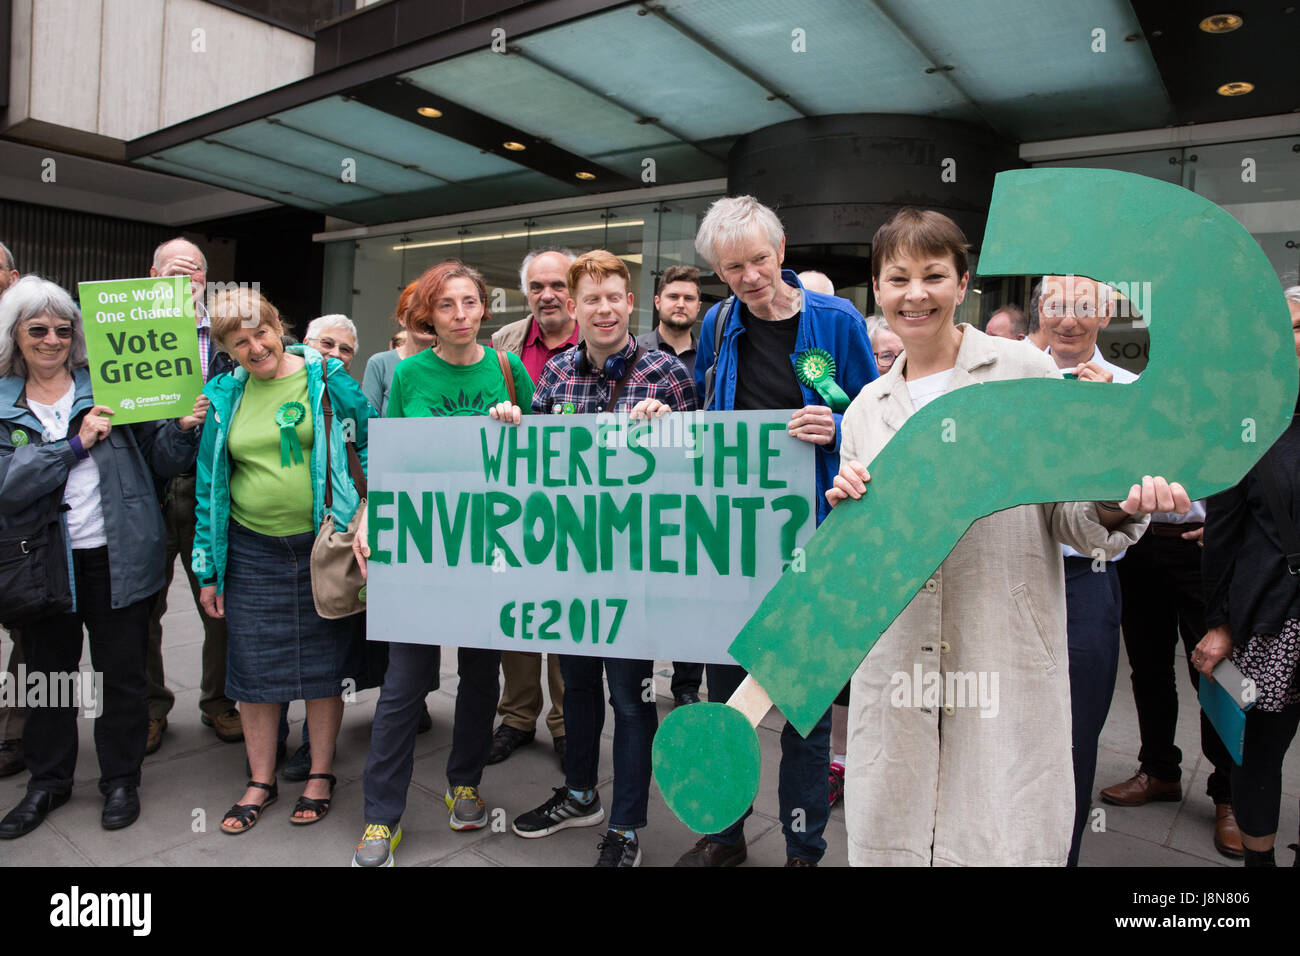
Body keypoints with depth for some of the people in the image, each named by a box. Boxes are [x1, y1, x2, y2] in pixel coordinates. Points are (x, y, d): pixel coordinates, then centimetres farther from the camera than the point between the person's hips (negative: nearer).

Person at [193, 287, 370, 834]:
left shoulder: (325, 377, -3)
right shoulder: (224, 397, 5)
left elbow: (371, 441, 0)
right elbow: (210, 485, 9)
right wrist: (208, 569, 9)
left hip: (321, 545, -2)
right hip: (252, 552, 3)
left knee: (323, 664, 7)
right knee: (254, 668, 8)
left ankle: (321, 774, 25)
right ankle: (260, 781, 26)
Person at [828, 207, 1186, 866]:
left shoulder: (1025, 372, 1)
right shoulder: (866, 408, 12)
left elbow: (1067, 517, 0)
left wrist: (1114, 507, -21)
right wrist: (846, 509, -4)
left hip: (1008, 660, -3)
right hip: (894, 663, 3)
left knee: (1006, 844, -1)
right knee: (885, 843, 8)